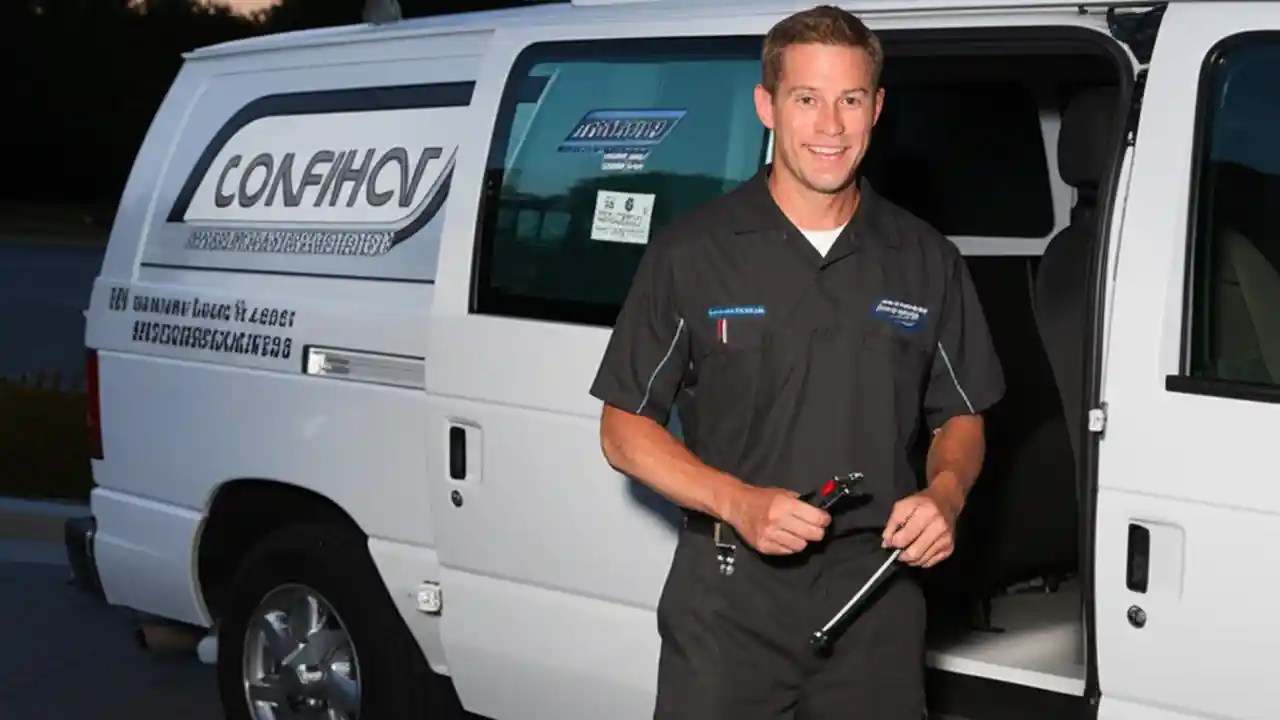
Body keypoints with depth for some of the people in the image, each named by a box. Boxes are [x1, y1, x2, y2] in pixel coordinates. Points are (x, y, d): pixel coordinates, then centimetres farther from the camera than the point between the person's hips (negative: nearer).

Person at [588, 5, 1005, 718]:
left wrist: (945, 494, -7)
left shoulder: (927, 260, 6)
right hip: (729, 595, -2)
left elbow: (961, 418, 15)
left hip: (879, 594, 3)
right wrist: (737, 502, -16)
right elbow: (625, 429, -1)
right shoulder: (692, 253, -3)